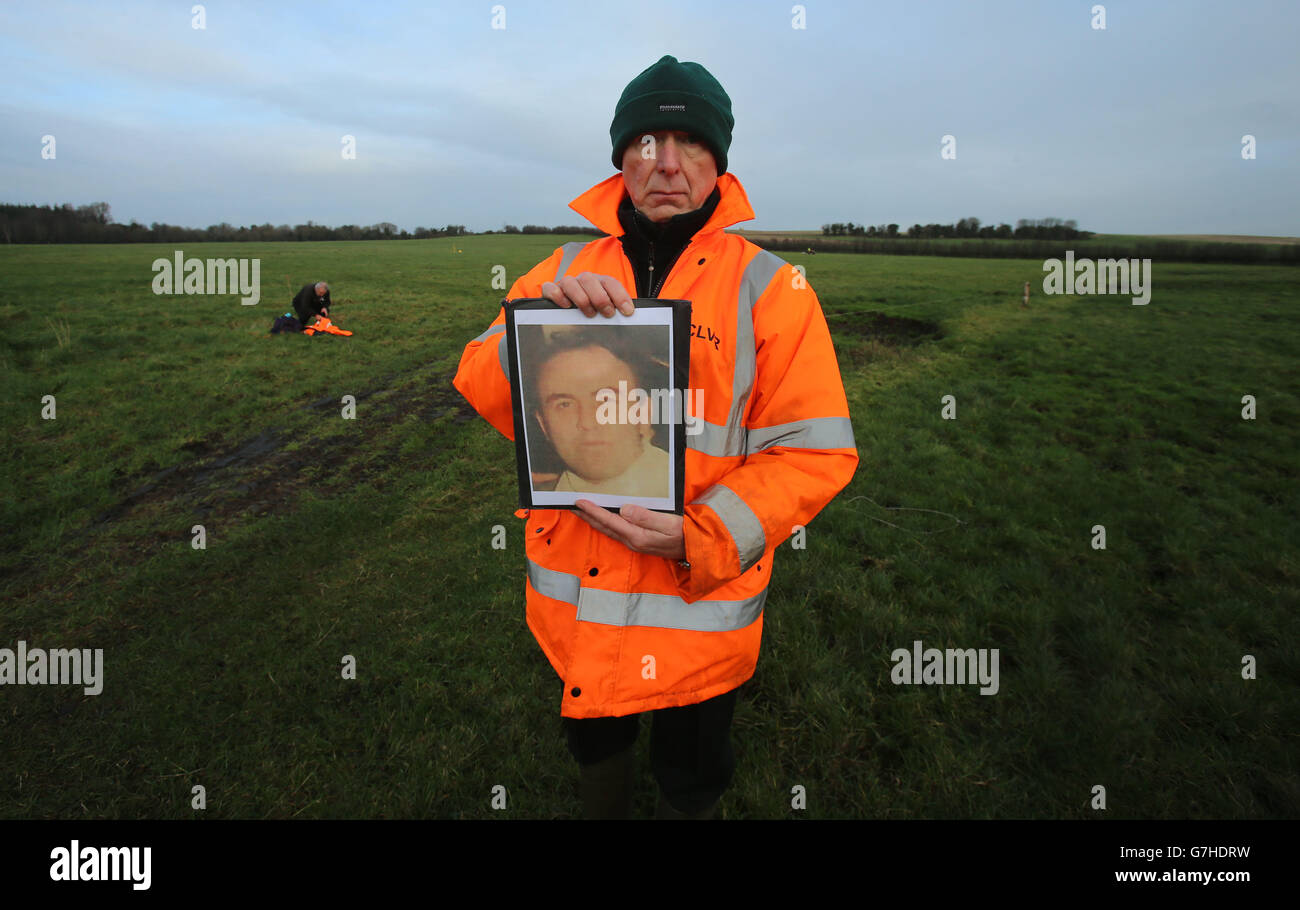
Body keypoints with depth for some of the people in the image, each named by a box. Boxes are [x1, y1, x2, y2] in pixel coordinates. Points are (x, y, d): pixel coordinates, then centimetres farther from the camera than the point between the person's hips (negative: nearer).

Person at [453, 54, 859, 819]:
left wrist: (699, 538, -23)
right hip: (572, 597, 3)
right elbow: (484, 392, -6)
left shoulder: (768, 286, -9)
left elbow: (816, 450, -12)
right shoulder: (567, 269, 1)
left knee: (691, 780, 21)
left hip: (699, 604, -3)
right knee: (595, 740, 29)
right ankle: (604, 811, 59)